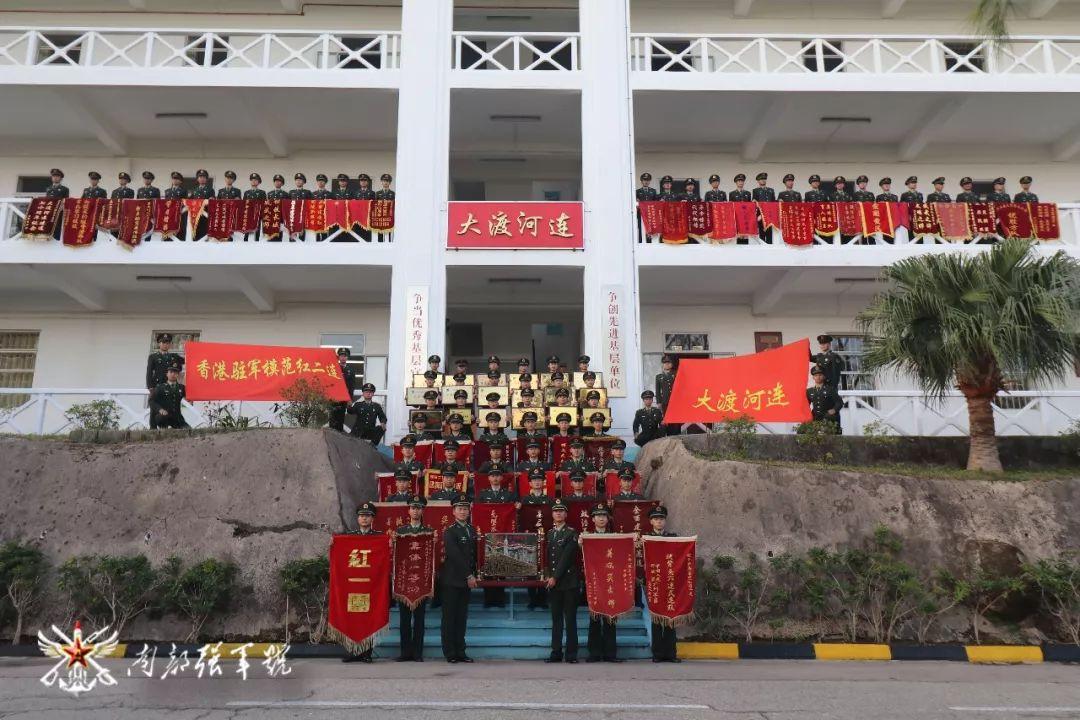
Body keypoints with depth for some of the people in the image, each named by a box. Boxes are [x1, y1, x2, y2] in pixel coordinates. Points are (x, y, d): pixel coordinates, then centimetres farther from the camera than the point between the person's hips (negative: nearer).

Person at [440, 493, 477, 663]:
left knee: (462, 617, 9)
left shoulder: (472, 531, 12)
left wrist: (473, 576, 8)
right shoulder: (450, 531, -9)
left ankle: (460, 652, 14)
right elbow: (456, 556, -16)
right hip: (451, 580, -6)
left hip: (466, 581, 6)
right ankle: (450, 654, 6)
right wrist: (469, 576, -15)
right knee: (449, 617, 1)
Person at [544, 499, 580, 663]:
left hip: (568, 581, -5)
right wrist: (547, 576, 5)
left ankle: (571, 654, 5)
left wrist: (555, 577, -13)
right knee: (556, 619, 8)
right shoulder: (549, 534, 14)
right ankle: (556, 653, 14)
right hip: (552, 582, 5)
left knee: (570, 619, -1)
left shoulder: (571, 533, -4)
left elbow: (566, 557, -10)